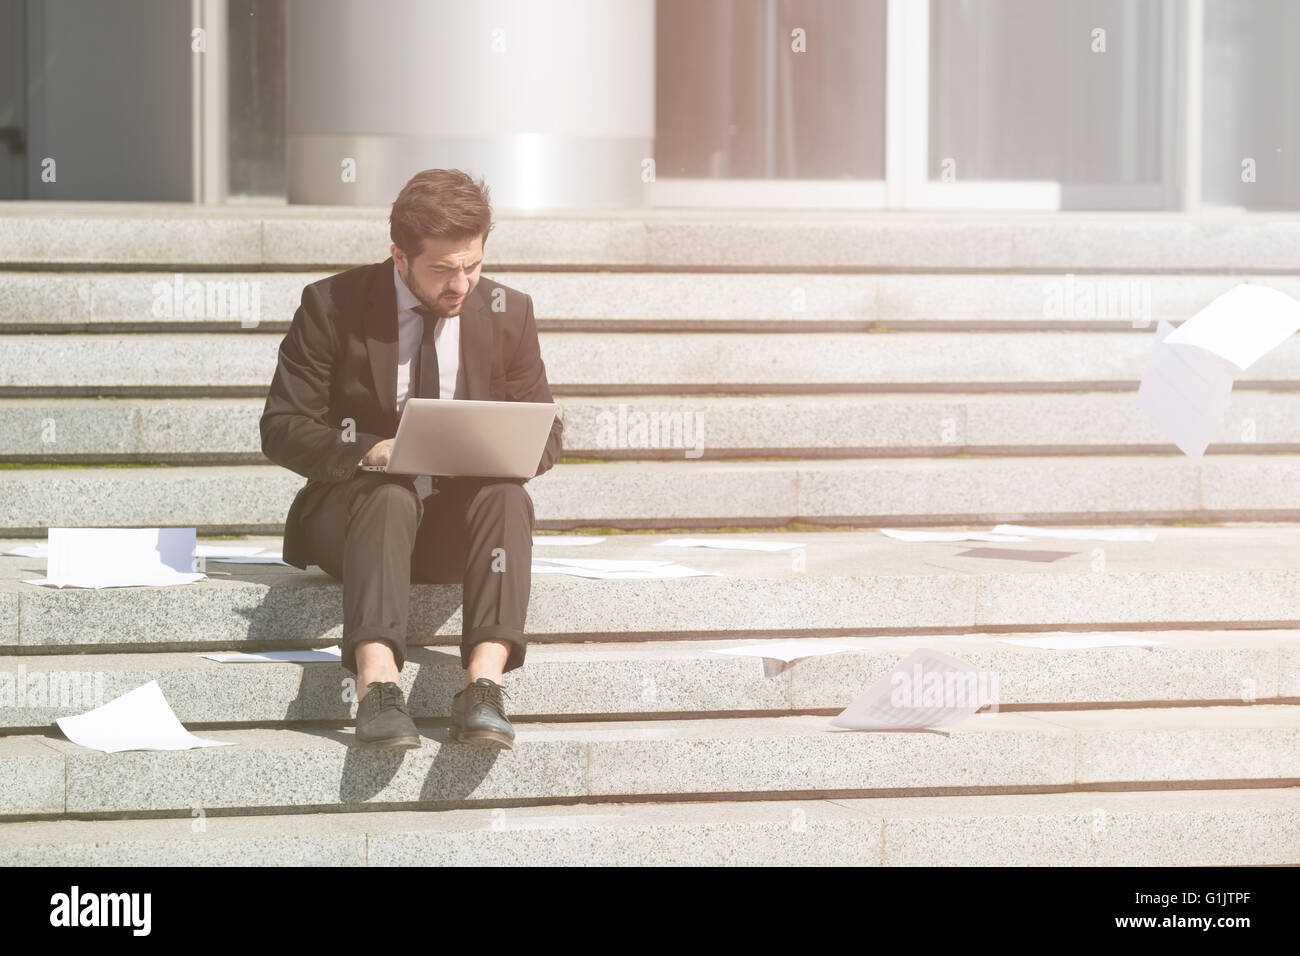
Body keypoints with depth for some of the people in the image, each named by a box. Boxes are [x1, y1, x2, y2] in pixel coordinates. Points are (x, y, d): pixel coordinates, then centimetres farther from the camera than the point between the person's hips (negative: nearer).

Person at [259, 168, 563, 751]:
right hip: (346, 519, -2)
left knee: (507, 496, -31)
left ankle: (484, 682, -47)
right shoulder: (331, 306, -5)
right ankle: (376, 685, -54)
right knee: (389, 494, -37)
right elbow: (282, 428, -8)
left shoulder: (507, 314, 3)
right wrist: (370, 452, -27)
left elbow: (545, 433, 7)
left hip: (456, 519, 2)